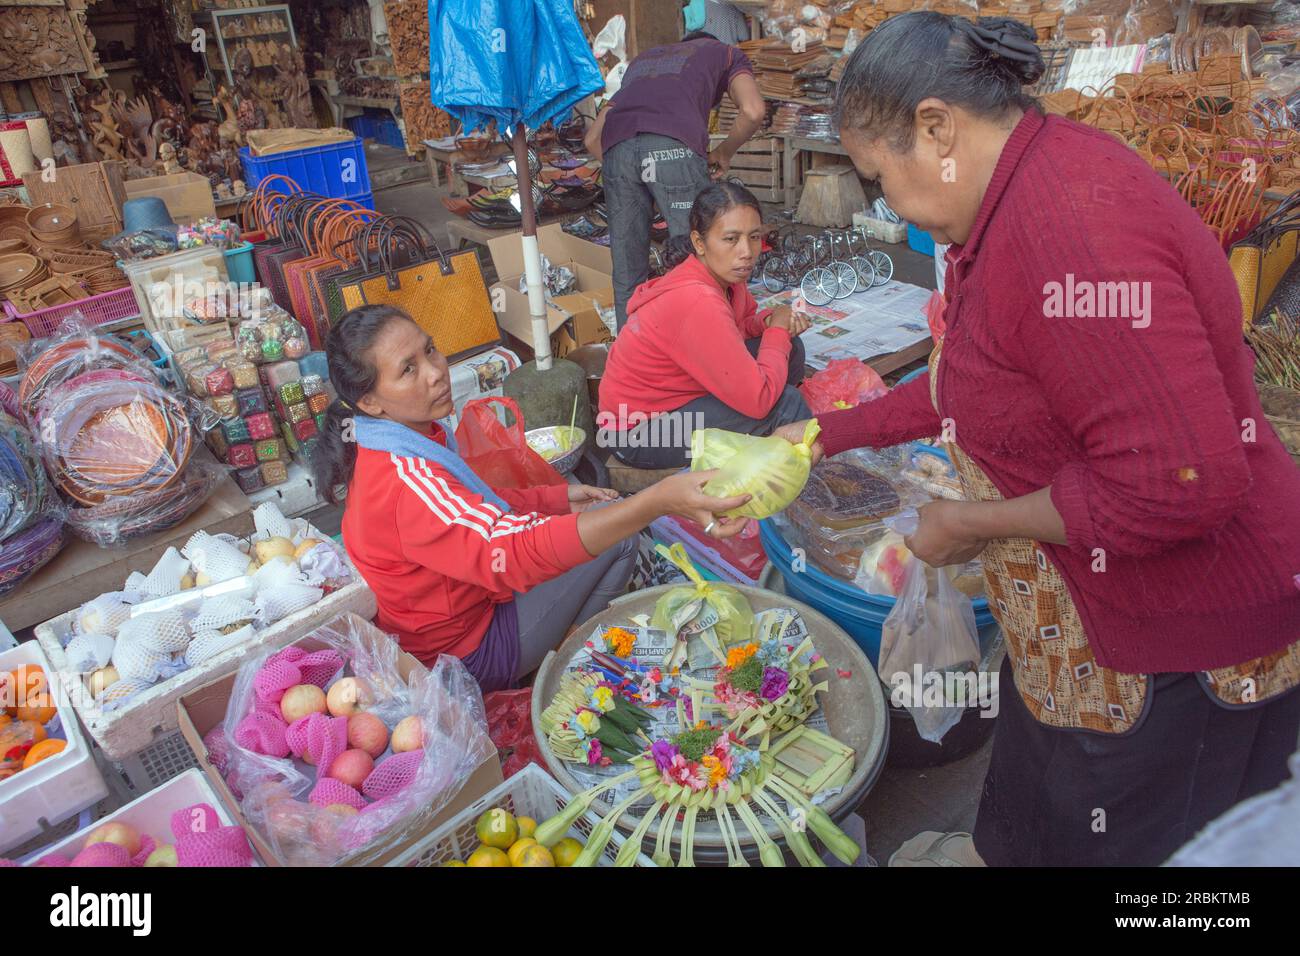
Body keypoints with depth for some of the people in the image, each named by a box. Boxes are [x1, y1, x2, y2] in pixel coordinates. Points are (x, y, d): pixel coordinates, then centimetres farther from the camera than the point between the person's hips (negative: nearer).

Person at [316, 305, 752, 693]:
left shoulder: (407, 436, -4)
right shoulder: (407, 483, -35)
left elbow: (474, 507, 10)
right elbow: (516, 550, -48)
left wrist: (560, 497, 2)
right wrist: (656, 501, -58)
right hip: (469, 651, -9)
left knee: (606, 515, 17)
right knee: (618, 532, -11)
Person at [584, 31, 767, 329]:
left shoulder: (640, 61, 41)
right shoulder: (727, 53, 30)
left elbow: (592, 138, 33)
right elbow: (753, 111, 8)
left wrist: (634, 175, 32)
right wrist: (724, 152, 23)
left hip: (616, 149, 4)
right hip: (676, 147, -4)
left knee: (627, 274, 11)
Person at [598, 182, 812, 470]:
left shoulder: (725, 274, -7)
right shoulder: (697, 303, -33)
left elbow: (743, 321, 14)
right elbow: (758, 399, -32)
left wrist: (768, 322, -10)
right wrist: (776, 331, -16)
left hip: (673, 391, 9)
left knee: (790, 349, 2)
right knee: (785, 403, -20)